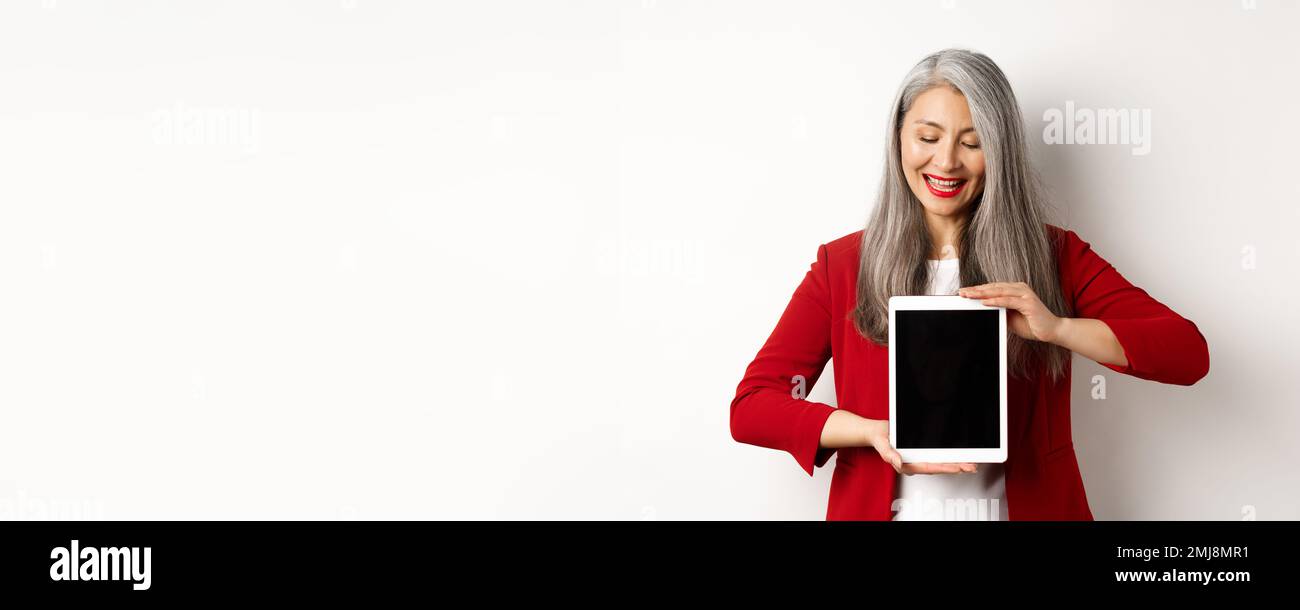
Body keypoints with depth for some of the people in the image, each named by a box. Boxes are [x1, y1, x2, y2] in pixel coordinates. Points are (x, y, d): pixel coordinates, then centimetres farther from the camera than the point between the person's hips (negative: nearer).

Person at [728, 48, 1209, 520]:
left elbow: (1188, 354, -8)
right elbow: (750, 407, -3)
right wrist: (873, 432, -19)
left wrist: (1056, 327, -22)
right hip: (884, 508, 0)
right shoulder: (841, 265, 2)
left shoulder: (1053, 255, 1)